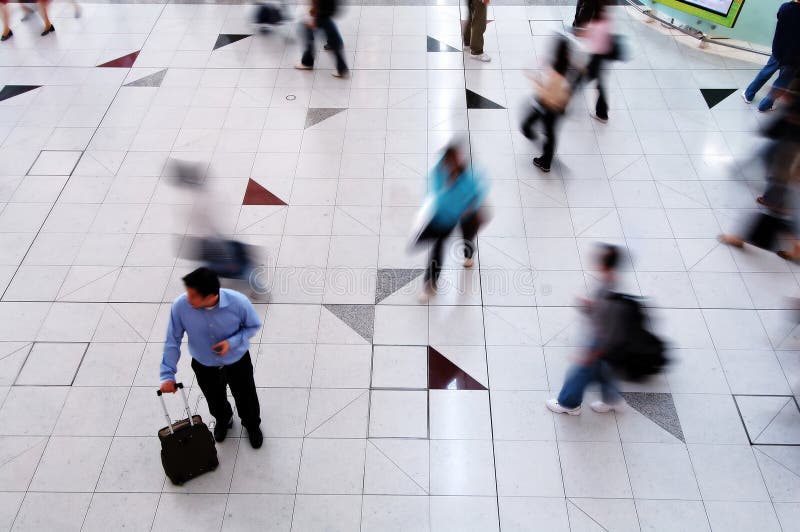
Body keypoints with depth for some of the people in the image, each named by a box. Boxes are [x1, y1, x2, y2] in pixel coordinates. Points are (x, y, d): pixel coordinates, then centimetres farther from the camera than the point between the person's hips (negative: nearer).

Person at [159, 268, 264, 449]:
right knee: (215, 400, 28)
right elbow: (173, 341, -16)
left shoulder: (239, 302, -35)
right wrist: (168, 374, -18)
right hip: (204, 365, 2)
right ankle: (223, 421, 65)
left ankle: (252, 425, 58)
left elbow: (253, 326, -14)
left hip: (237, 361, -1)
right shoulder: (180, 306, -31)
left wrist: (232, 342, -30)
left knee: (246, 398, 23)